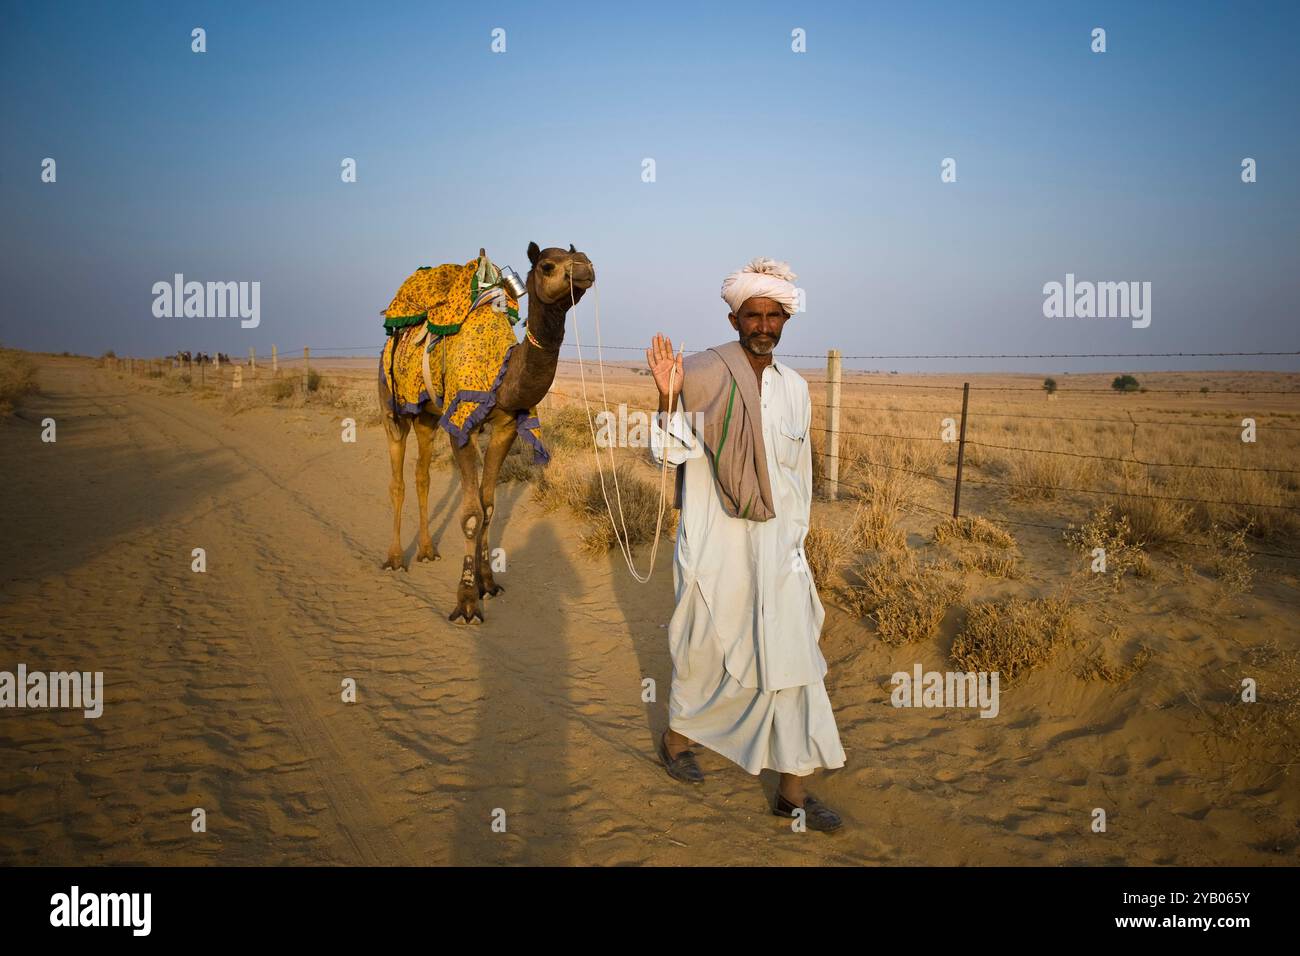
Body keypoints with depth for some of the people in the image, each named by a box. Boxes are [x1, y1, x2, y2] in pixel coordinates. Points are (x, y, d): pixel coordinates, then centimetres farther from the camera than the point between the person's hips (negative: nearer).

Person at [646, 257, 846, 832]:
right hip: (715, 546, -4)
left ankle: (792, 791, 14)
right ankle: (677, 738, 38)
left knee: (791, 660, 3)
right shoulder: (702, 375, -8)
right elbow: (669, 452, -12)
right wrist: (668, 399, -27)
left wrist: (794, 543, 15)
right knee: (705, 648, 11)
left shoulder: (794, 387, 8)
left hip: (774, 547, 5)